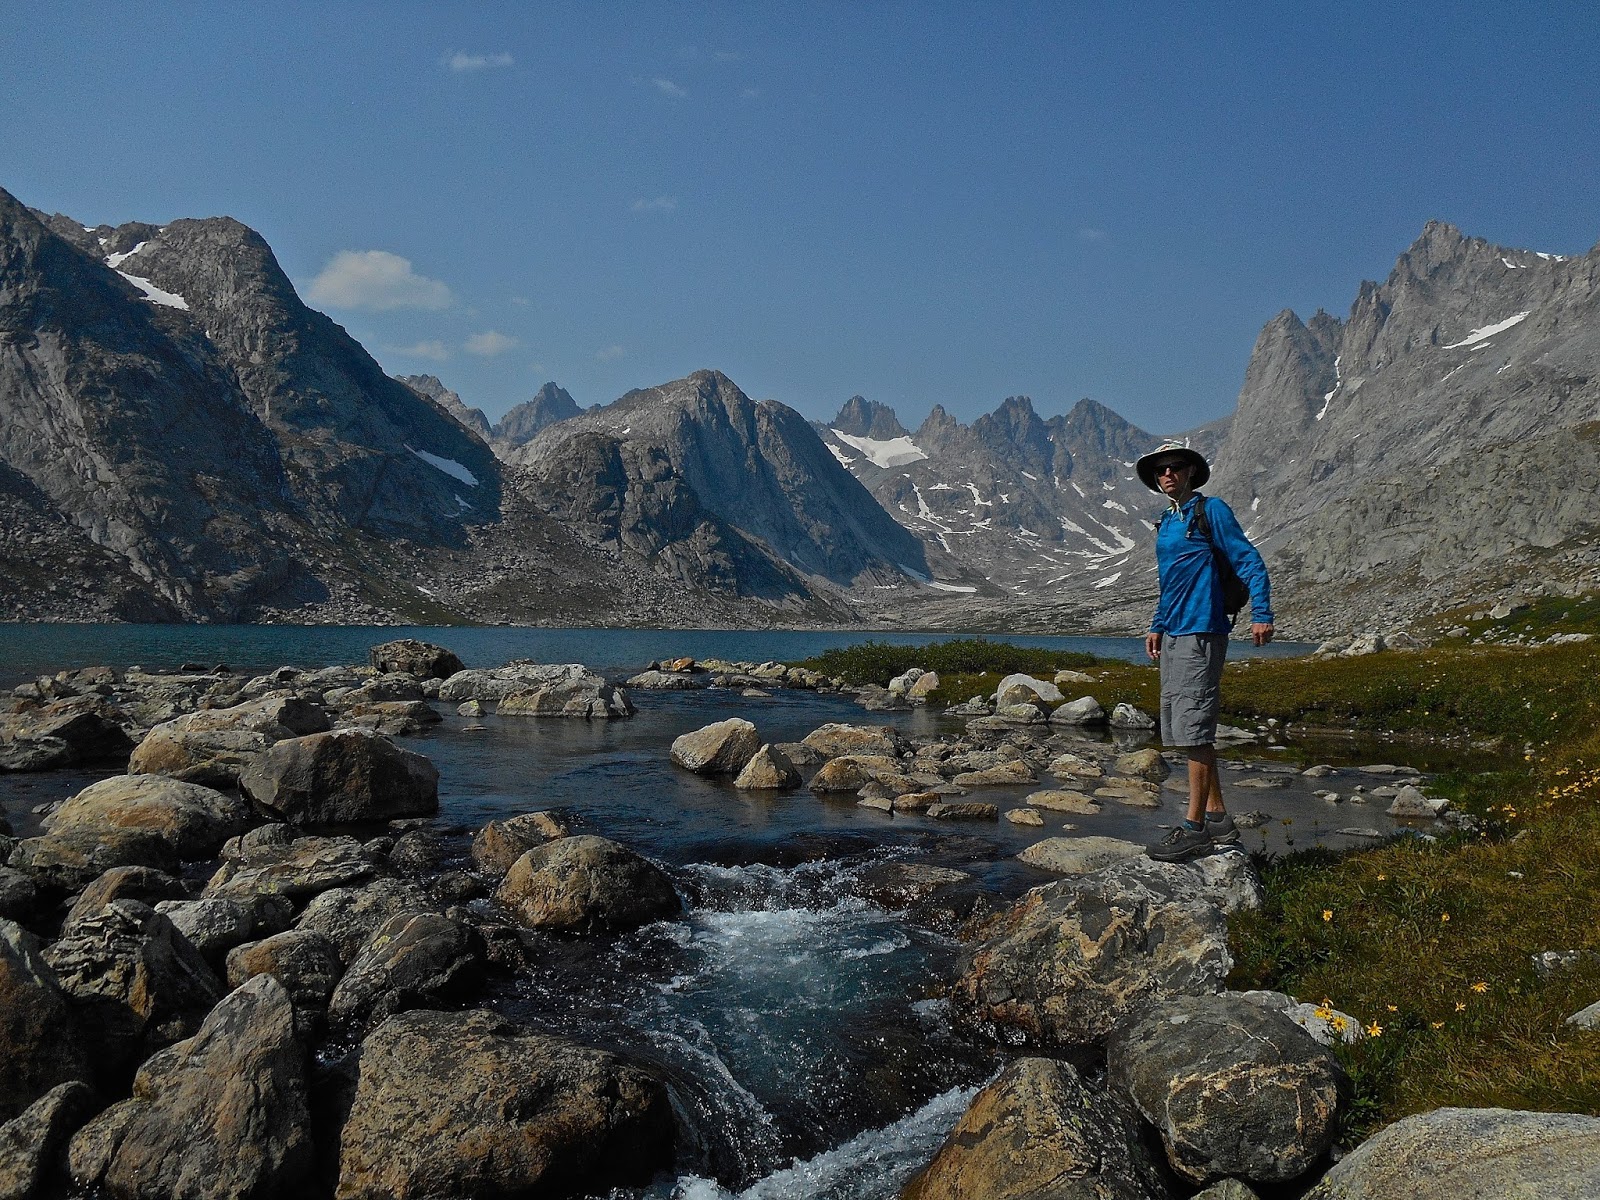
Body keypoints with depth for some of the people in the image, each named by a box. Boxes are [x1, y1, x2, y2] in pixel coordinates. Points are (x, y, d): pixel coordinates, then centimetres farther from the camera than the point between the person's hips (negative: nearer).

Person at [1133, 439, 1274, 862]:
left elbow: (1250, 562, -9)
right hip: (1173, 635, 9)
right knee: (1183, 730, 10)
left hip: (1201, 634, -9)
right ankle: (1217, 821, 17)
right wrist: (1157, 627, 25)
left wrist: (1261, 615, -18)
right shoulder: (1166, 523, 19)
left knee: (1193, 730, -10)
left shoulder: (1211, 510, -5)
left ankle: (1194, 827, -6)